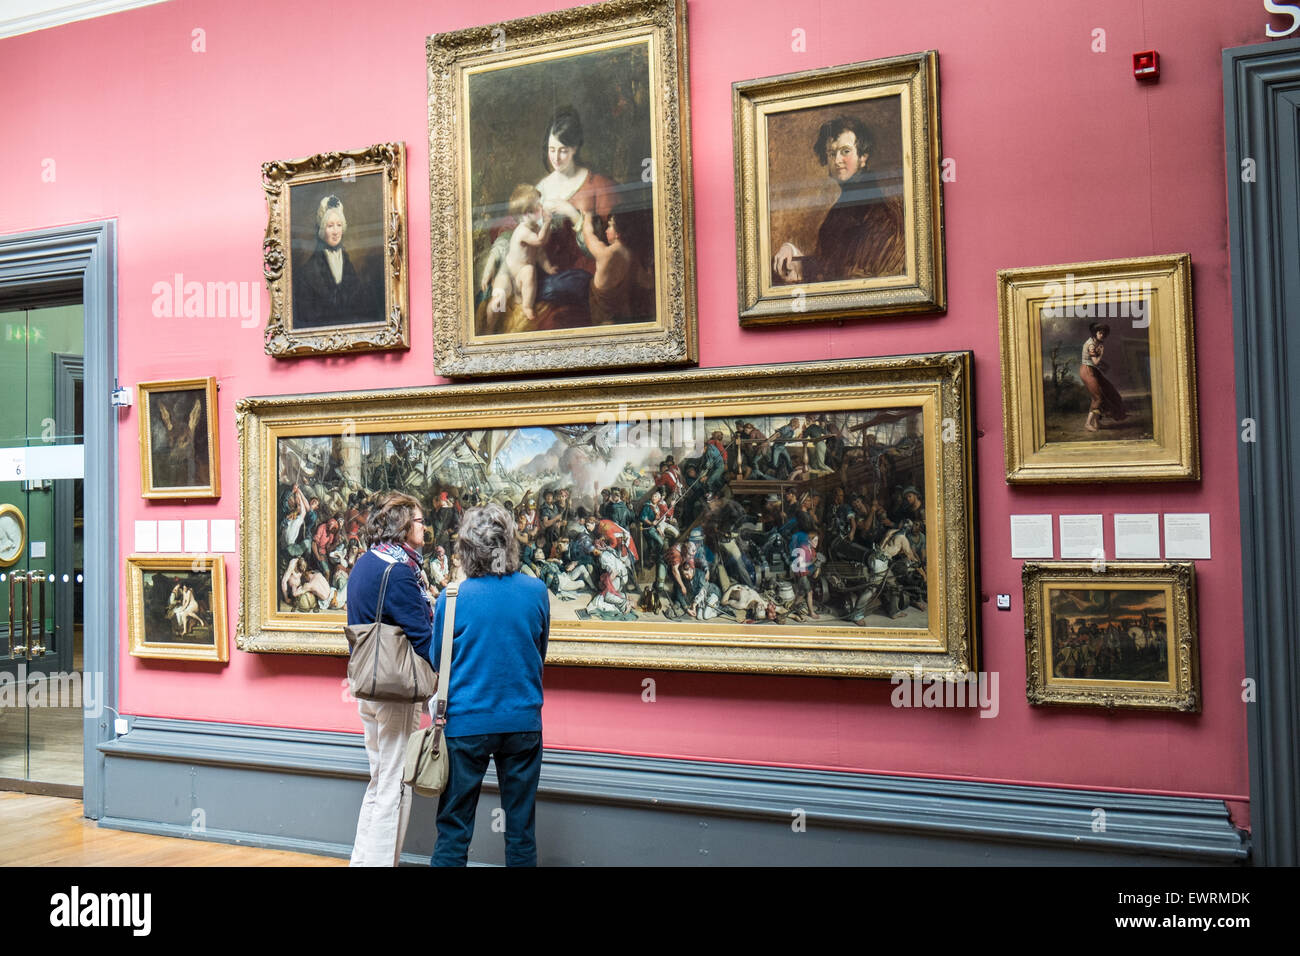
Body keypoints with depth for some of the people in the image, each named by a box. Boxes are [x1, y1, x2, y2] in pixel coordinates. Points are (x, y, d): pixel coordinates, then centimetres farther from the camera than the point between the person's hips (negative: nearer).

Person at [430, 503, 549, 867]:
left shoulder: (451, 598, -10)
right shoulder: (536, 591, -4)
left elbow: (437, 662, 1)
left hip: (466, 724, -2)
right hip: (523, 721, 2)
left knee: (454, 828, 8)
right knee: (521, 828, 11)